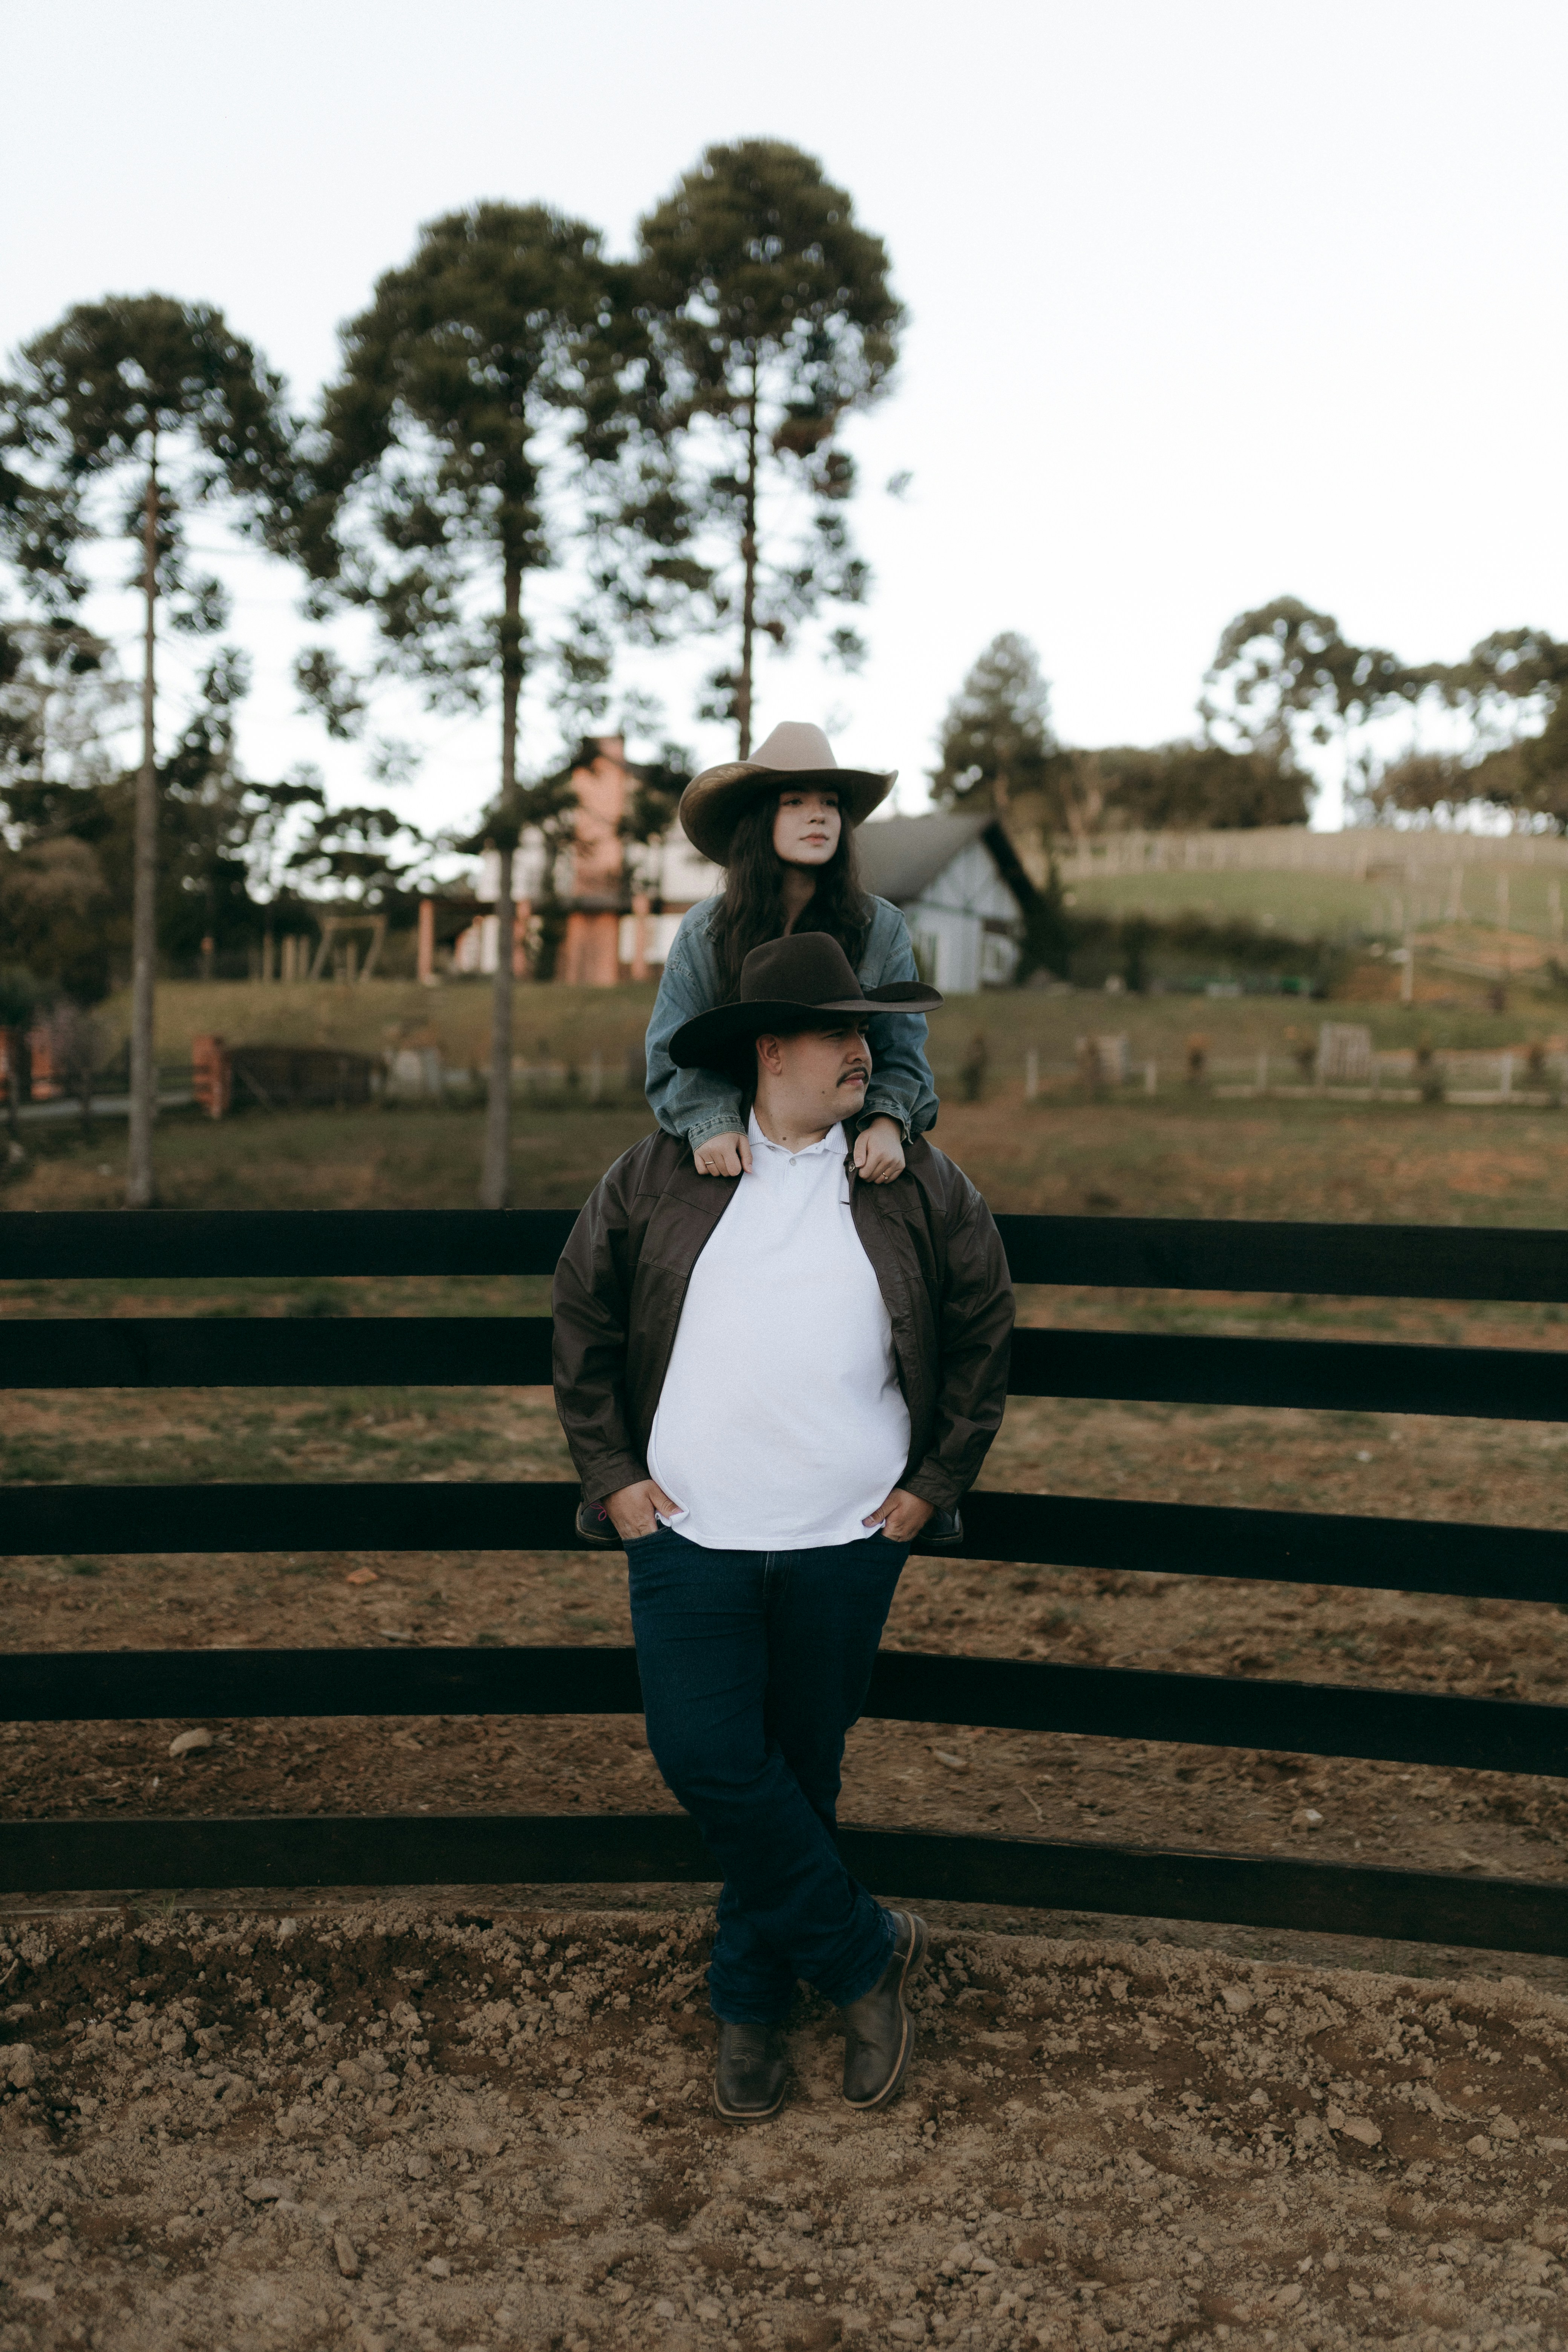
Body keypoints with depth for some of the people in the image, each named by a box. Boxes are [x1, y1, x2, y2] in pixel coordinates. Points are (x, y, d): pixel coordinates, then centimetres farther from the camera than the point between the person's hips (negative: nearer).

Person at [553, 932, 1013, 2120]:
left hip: (847, 1544, 0)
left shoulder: (920, 1187, 2)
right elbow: (583, 1321, 9)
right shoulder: (656, 1180, 1)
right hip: (689, 1536, 0)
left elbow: (985, 1330, 11)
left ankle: (751, 1999, 32)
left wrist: (938, 1479, 7)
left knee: (800, 1774, 10)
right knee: (708, 1760, -6)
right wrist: (610, 1470, 4)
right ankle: (867, 1950, 16)